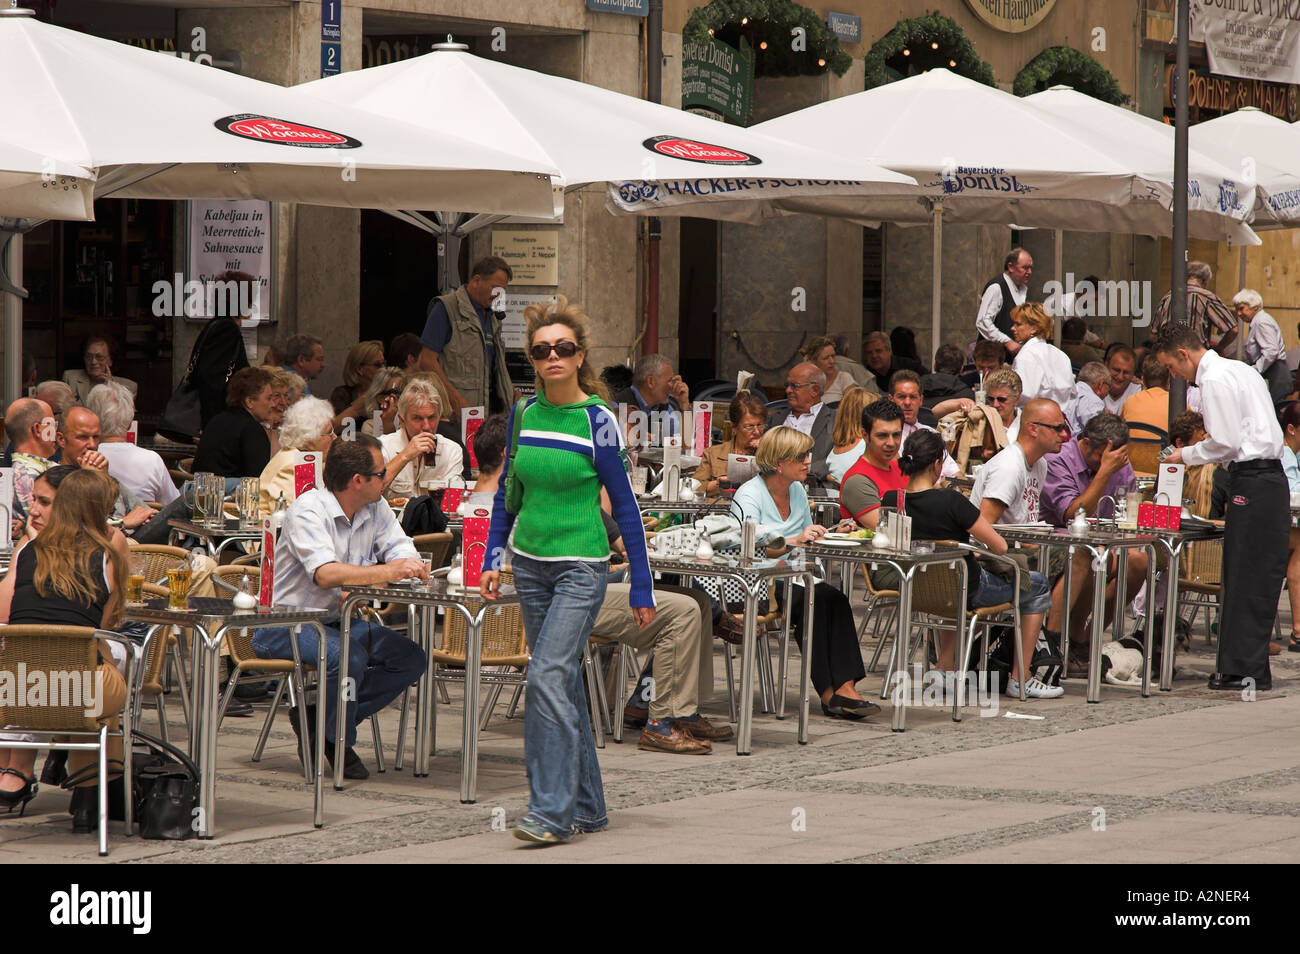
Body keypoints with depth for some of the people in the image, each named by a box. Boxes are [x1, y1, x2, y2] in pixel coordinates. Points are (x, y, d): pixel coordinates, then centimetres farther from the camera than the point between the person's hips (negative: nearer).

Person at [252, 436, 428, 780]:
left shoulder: (376, 509, 5)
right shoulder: (308, 510, -19)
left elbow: (404, 553, -2)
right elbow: (325, 574, -34)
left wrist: (411, 567, -26)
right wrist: (387, 572, -41)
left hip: (337, 621, 8)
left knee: (410, 659, -9)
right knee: (349, 657, -34)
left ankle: (317, 717, -2)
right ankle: (338, 744, -8)